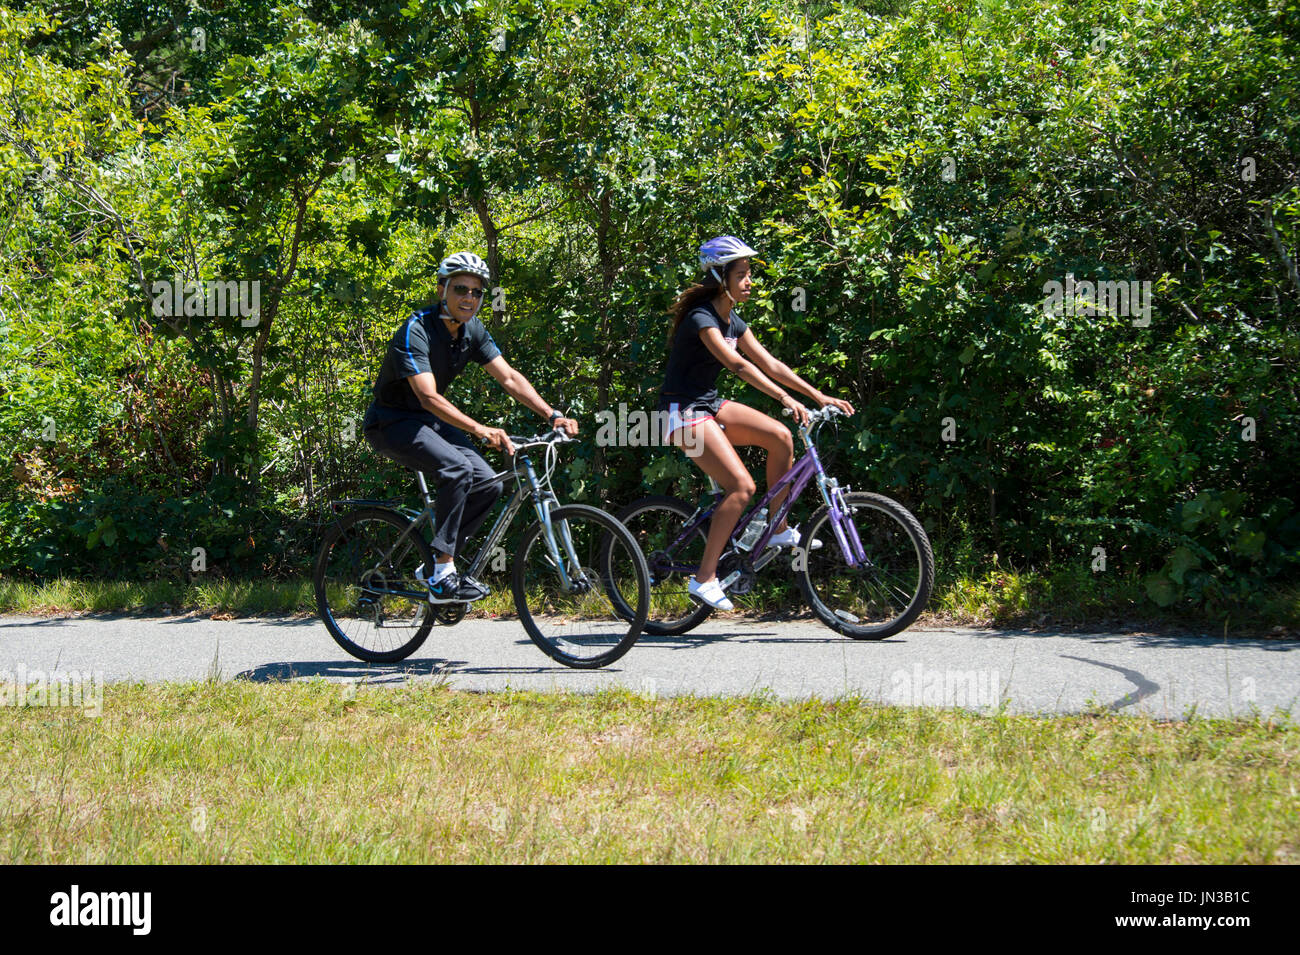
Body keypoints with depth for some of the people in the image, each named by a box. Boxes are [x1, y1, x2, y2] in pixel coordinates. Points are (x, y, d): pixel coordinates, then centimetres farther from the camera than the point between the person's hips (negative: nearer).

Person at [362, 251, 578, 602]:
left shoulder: (472, 331, -2)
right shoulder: (416, 331, -25)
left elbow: (509, 377, -2)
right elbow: (429, 397, -36)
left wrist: (553, 414, -16)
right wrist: (480, 430, -47)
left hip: (430, 422, 8)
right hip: (392, 423, -8)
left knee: (489, 483, -8)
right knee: (457, 468, -31)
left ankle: (434, 564, 4)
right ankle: (442, 574, -26)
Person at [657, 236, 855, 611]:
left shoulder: (733, 321, 9)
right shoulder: (701, 318, -20)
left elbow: (769, 364, 9)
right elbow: (736, 364, -31)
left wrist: (819, 396, 1)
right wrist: (785, 399, -39)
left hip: (709, 404, 9)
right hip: (684, 410, -9)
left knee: (780, 437, -8)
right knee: (742, 486, -20)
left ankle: (779, 531, 6)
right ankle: (704, 578, -17)